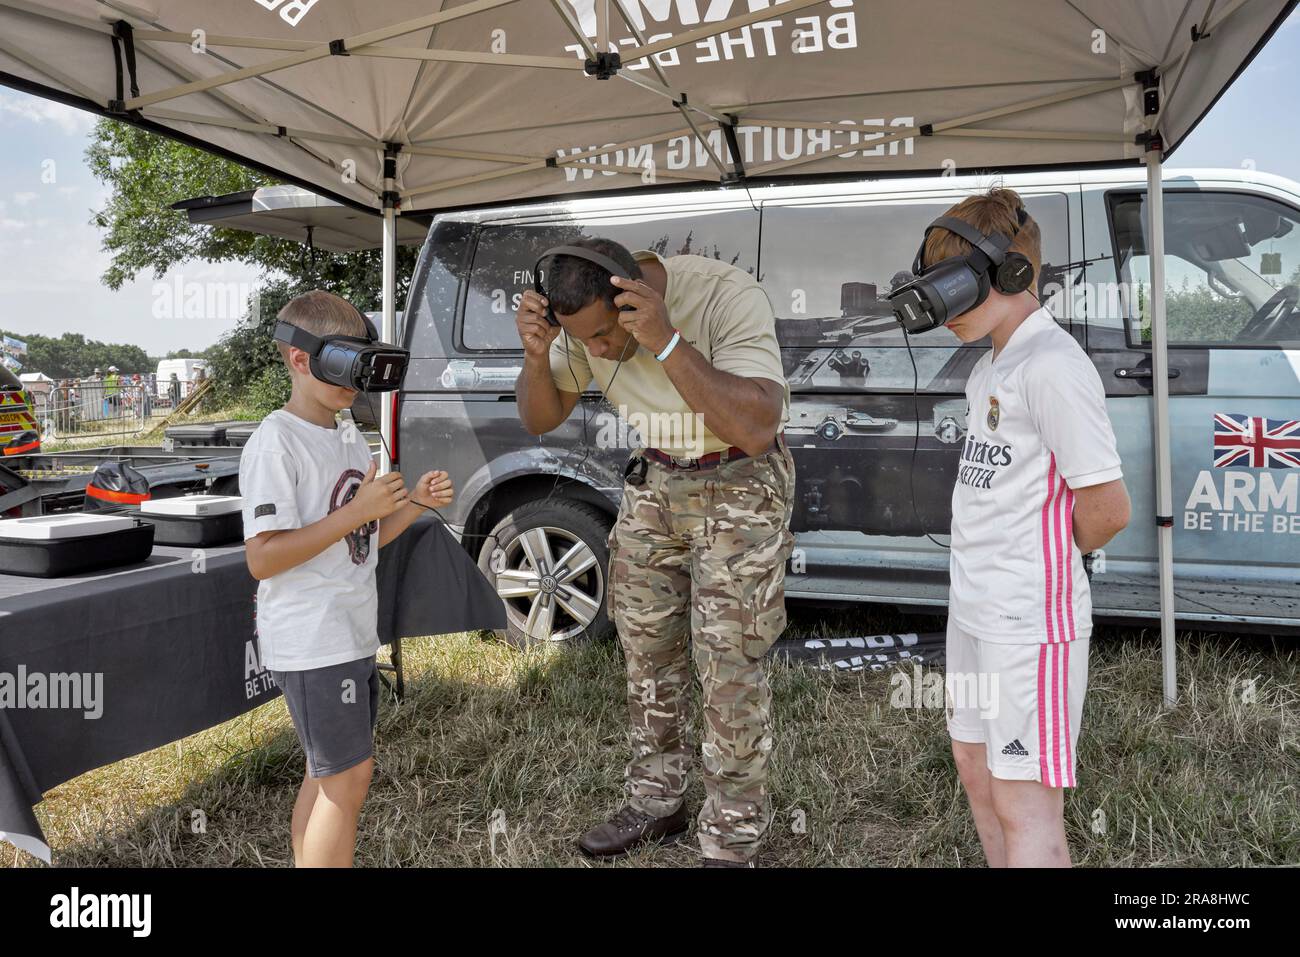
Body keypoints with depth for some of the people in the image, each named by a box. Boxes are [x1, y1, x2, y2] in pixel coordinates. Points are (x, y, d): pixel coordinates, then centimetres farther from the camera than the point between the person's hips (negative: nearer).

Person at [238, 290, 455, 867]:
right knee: (349, 777, -4)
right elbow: (262, 559, -21)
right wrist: (356, 511, -25)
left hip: (353, 635, 9)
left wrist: (412, 504, 0)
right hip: (310, 642, -9)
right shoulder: (275, 442, -15)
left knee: (327, 776, 17)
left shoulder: (350, 439, 12)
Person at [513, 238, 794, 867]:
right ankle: (656, 803, 31)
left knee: (728, 666, -6)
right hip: (655, 479, 6)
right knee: (647, 651, 11)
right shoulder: (587, 319, -13)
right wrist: (537, 357, -24)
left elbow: (756, 431, -39)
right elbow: (540, 420, -3)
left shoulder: (727, 296, -29)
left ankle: (731, 842, 12)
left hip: (739, 483, -5)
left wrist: (665, 341, -45)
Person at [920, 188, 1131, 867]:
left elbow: (1107, 508, -19)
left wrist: (1057, 555, -1)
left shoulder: (1052, 365, -18)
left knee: (1025, 810, 0)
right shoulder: (990, 365, 12)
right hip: (973, 608, 10)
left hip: (1029, 621, -10)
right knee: (976, 772, 22)